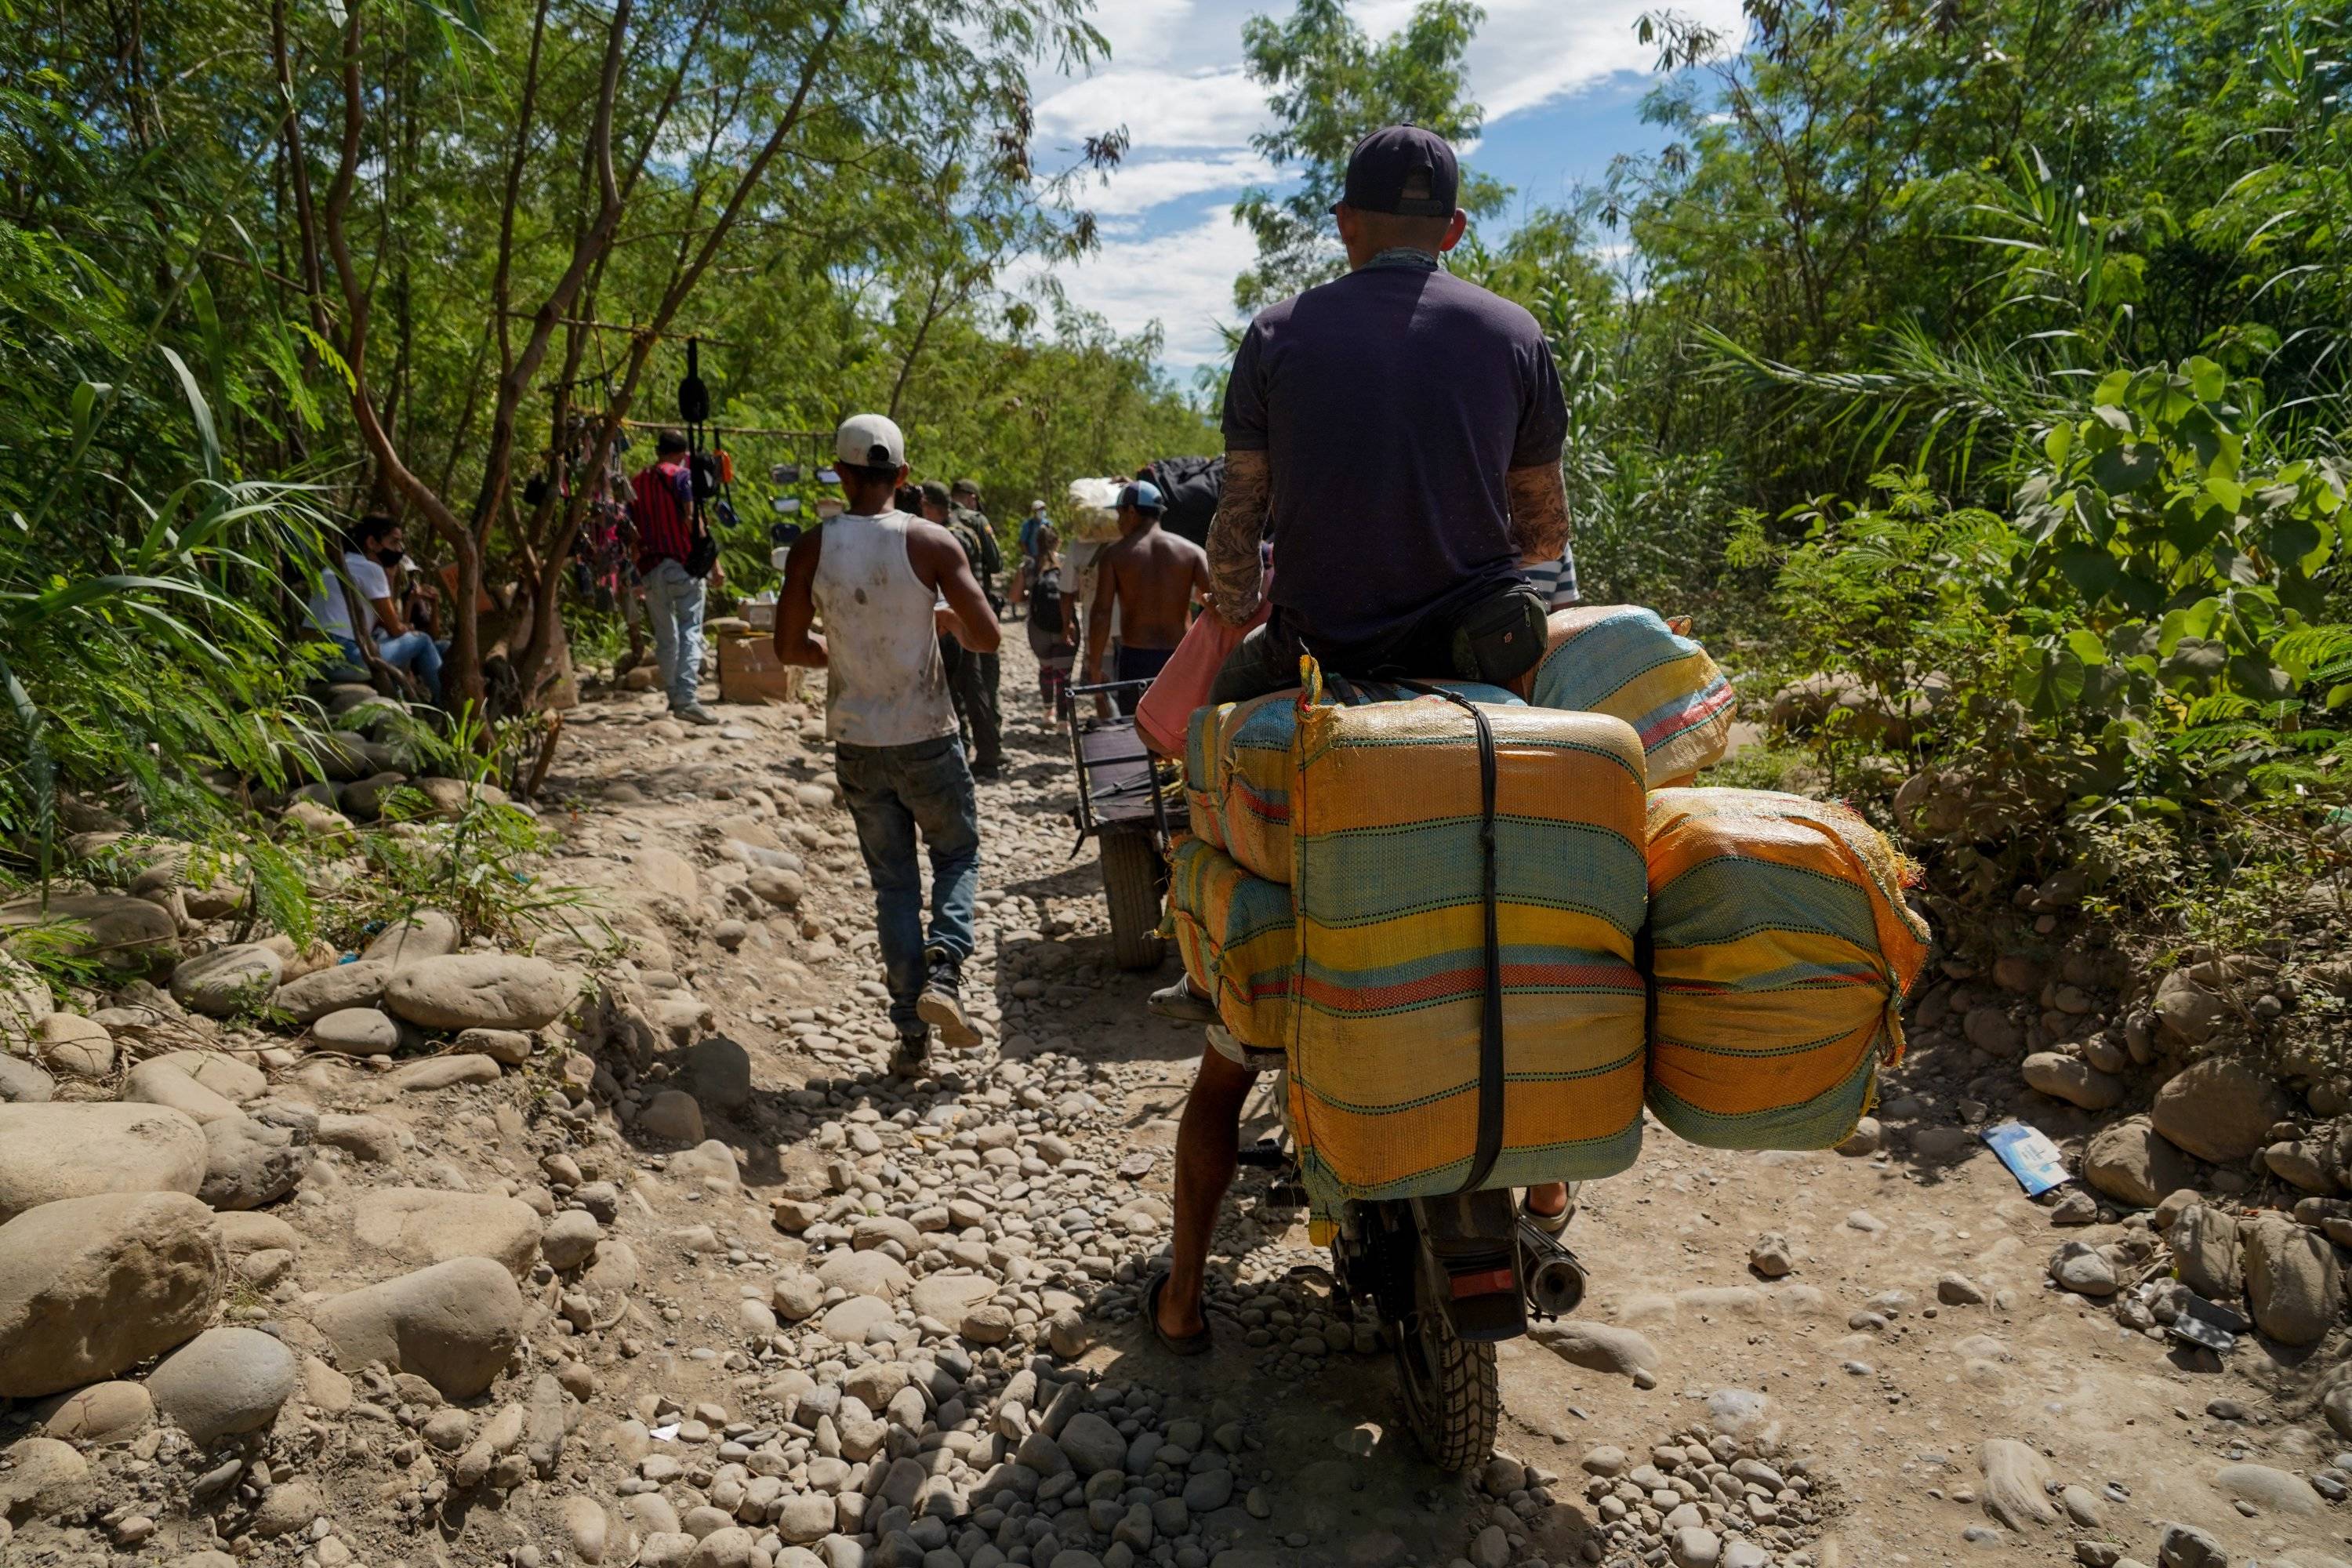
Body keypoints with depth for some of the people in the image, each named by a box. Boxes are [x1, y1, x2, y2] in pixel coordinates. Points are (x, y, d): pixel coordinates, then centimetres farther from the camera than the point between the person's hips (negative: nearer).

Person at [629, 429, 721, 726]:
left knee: (665, 637, 13)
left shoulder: (637, 482, 16)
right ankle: (686, 698, -21)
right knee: (690, 630, -8)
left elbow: (633, 530, 16)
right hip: (682, 564, -6)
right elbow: (693, 521, -12)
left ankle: (674, 697, 19)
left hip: (649, 567, 6)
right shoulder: (682, 476, -2)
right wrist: (713, 564, -14)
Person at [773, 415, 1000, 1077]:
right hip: (927, 738, -2)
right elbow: (987, 637, -10)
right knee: (958, 855, 19)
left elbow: (789, 647, 2)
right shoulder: (932, 543, -9)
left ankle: (912, 1034, 12)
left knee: (893, 881, 12)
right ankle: (943, 967, -5)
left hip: (857, 743, 2)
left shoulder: (812, 548, -3)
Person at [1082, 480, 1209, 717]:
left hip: (1136, 659, -2)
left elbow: (1101, 613, -8)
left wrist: (1094, 666, -4)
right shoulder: (1191, 551, 4)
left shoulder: (1114, 555, -1)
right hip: (1181, 659, 2)